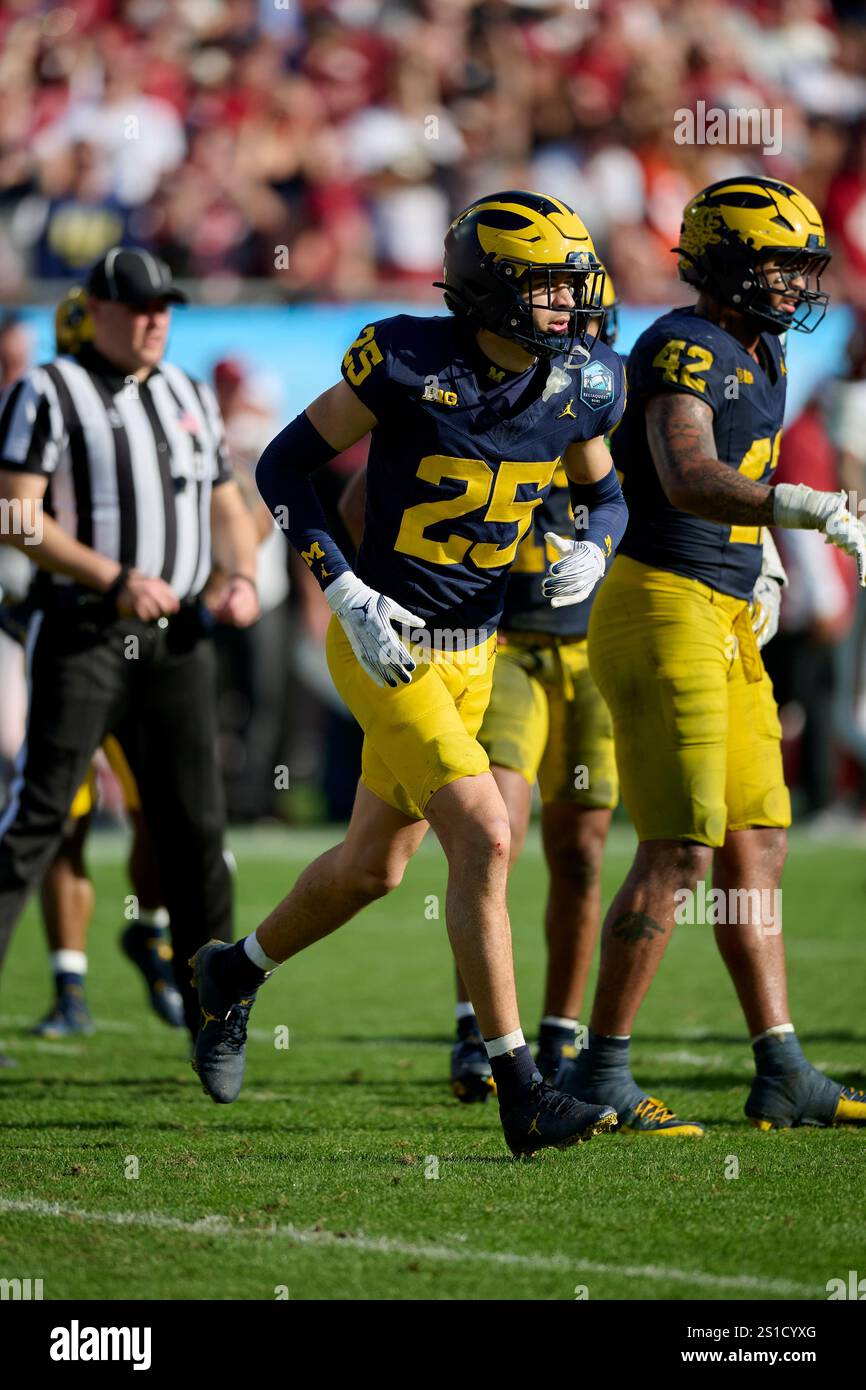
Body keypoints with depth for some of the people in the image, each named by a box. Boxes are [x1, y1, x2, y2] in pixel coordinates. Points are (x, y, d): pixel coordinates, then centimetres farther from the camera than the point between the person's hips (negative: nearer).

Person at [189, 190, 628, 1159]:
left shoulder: (579, 385, -2)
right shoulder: (411, 365, -19)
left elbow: (604, 492, 17)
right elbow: (283, 466, -9)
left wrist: (591, 552, -7)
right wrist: (346, 592, -16)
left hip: (474, 651, 7)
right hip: (389, 646, -7)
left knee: (375, 865, 17)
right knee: (482, 838, -18)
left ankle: (234, 974, 43)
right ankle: (520, 1094, -14)